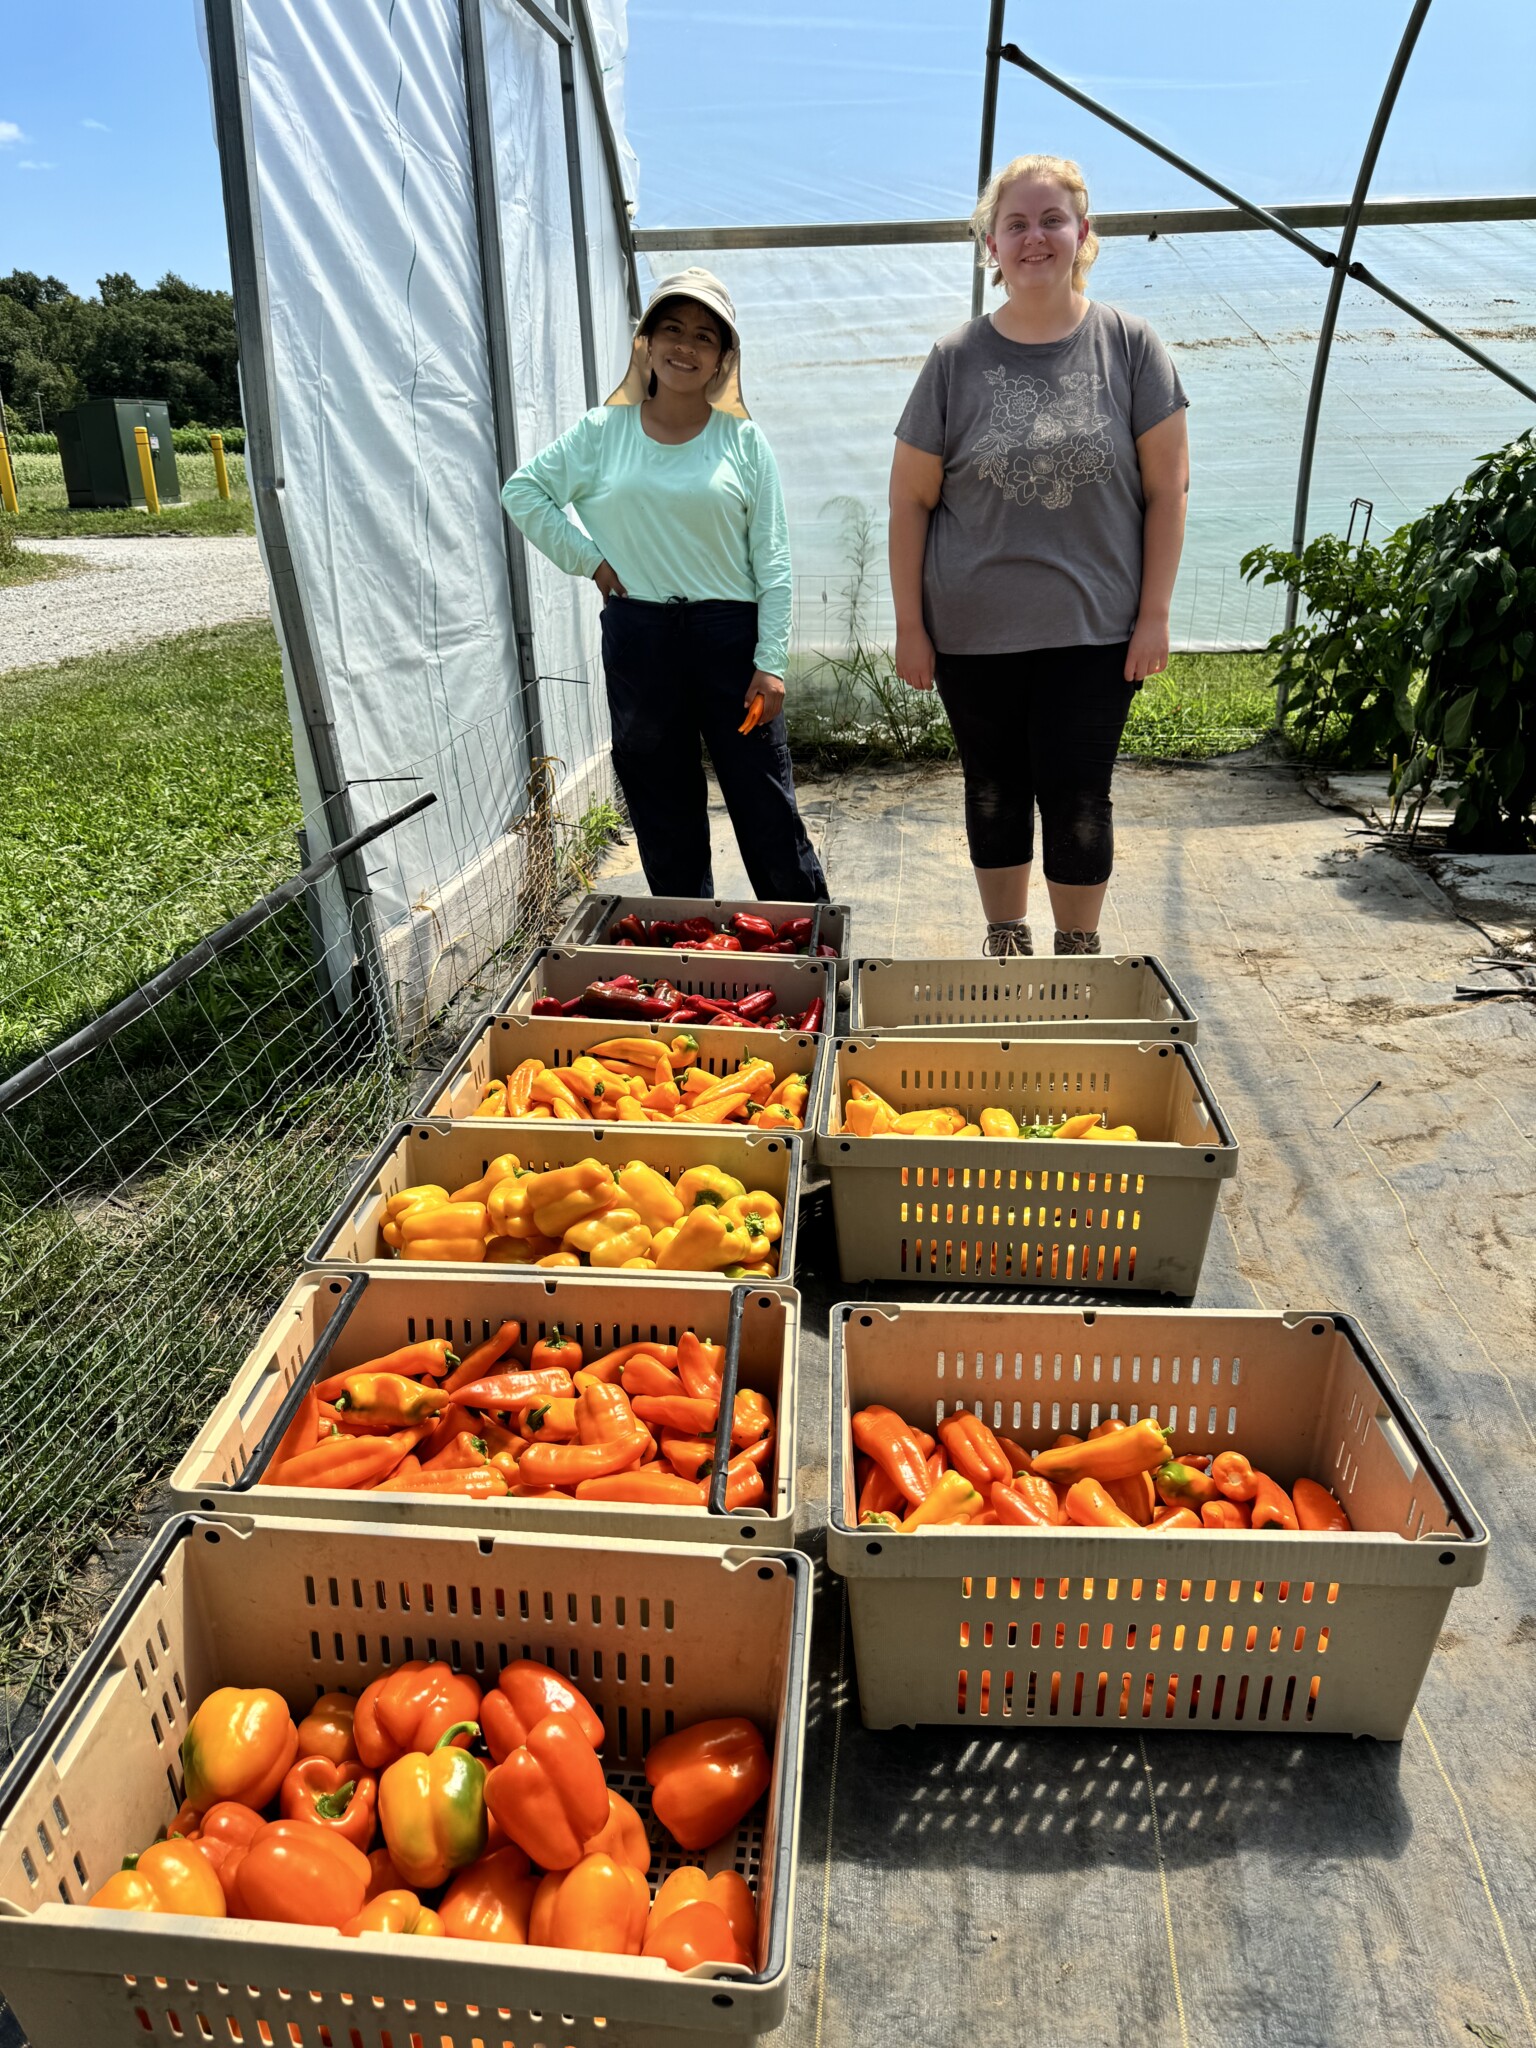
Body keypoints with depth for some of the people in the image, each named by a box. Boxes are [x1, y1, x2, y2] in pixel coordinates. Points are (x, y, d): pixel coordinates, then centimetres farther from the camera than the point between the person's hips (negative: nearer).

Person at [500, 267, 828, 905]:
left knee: (769, 811, -1)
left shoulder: (743, 440, 4)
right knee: (664, 814, 9)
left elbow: (772, 561, 1)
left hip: (730, 634, -1)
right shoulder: (604, 431, 6)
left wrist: (770, 661, -7)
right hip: (637, 636, 2)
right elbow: (521, 491, 13)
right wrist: (590, 560, 2)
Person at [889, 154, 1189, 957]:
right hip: (974, 633, 1)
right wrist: (910, 625, -2)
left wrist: (1155, 613, -5)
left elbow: (1167, 485, 1)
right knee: (995, 795, 11)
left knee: (1079, 800, 1)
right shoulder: (956, 359, 0)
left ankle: (1079, 954, 21)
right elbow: (911, 499, 2)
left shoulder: (1129, 345, 0)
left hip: (1096, 630, -1)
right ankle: (1004, 944, 29)